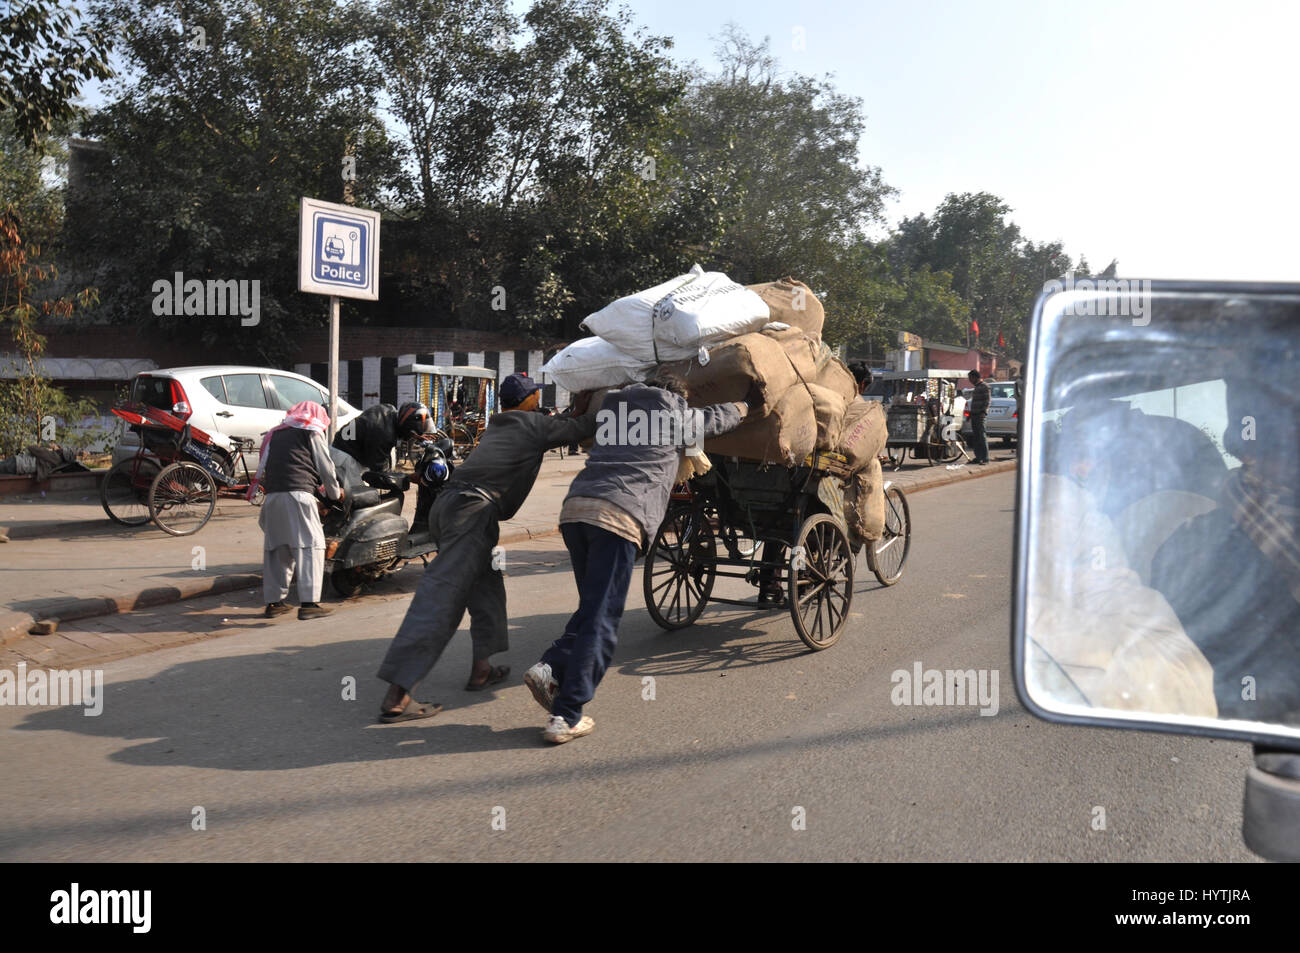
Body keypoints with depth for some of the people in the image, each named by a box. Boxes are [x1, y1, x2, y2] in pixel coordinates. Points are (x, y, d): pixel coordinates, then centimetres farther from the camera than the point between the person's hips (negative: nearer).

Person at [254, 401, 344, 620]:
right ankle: (309, 603, -14)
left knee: (276, 548, 12)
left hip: (272, 496, 6)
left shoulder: (275, 433, 28)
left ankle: (274, 601, 15)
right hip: (298, 494, -6)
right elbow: (325, 467, 9)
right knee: (310, 545, -6)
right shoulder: (312, 433, 10)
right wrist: (335, 493, 23)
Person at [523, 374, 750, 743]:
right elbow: (716, 418, 33)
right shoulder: (677, 416, 16)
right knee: (601, 619, -4)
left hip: (574, 507, 6)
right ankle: (566, 717, -6)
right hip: (619, 516, -6)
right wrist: (747, 402, 54)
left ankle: (551, 667, -2)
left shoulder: (615, 409, 29)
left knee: (594, 607, 19)